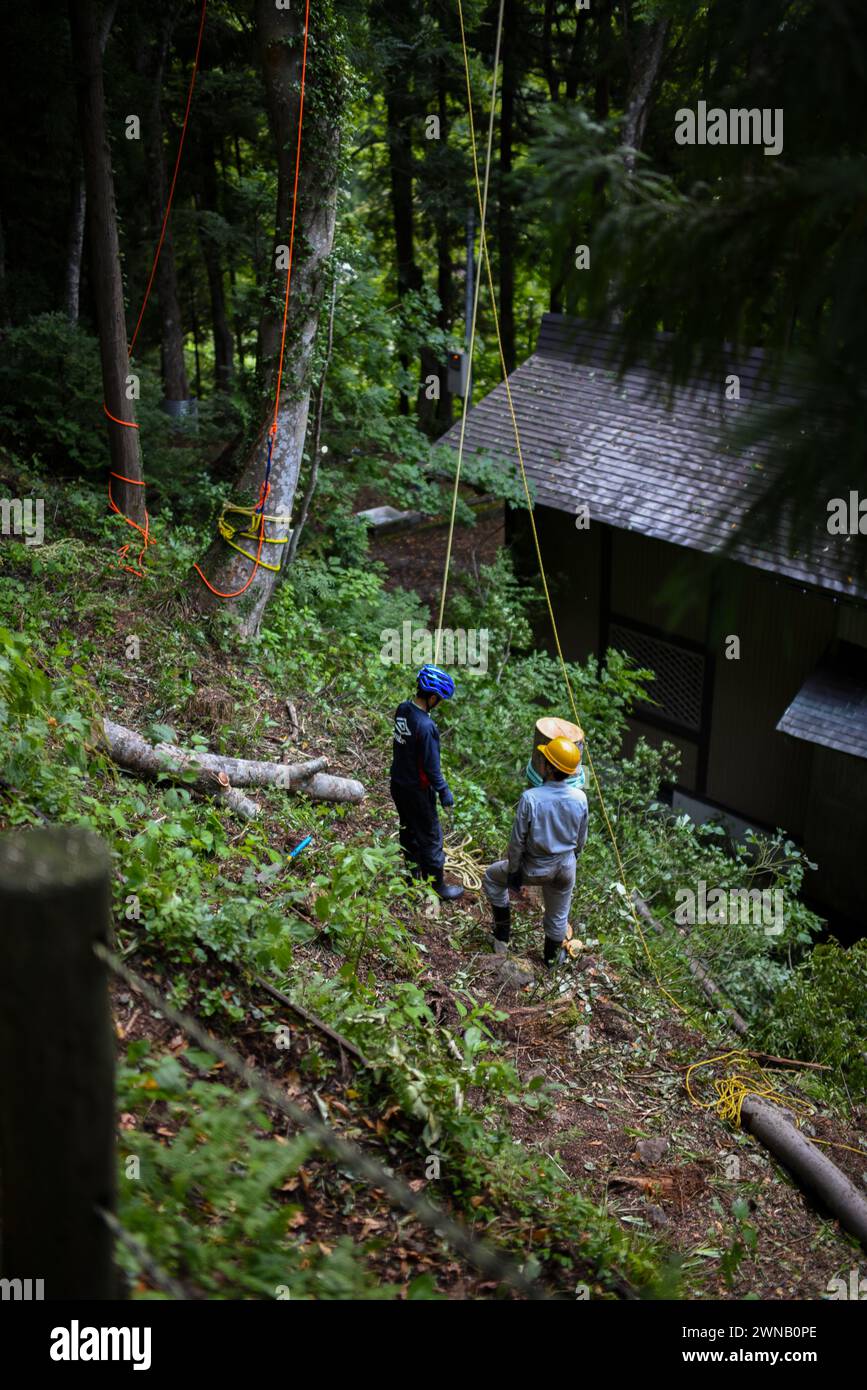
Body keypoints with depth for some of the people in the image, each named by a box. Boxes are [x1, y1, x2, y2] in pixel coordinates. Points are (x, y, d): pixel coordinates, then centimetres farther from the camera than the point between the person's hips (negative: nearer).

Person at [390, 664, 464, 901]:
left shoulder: (402, 709, -6)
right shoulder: (426, 727, -32)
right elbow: (431, 766, -24)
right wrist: (444, 791, -10)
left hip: (398, 782, 8)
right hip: (417, 790, -8)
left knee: (409, 829, 25)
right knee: (430, 837, 8)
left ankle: (413, 870, 43)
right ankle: (438, 887, 21)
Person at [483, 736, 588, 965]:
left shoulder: (530, 798, -27)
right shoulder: (580, 798, -14)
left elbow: (518, 840, -17)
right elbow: (581, 839, 0)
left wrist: (513, 870, -4)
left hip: (536, 869, -3)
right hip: (566, 867, 3)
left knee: (492, 877, 23)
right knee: (558, 915, 25)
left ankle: (502, 935, 27)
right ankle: (553, 956, 46)